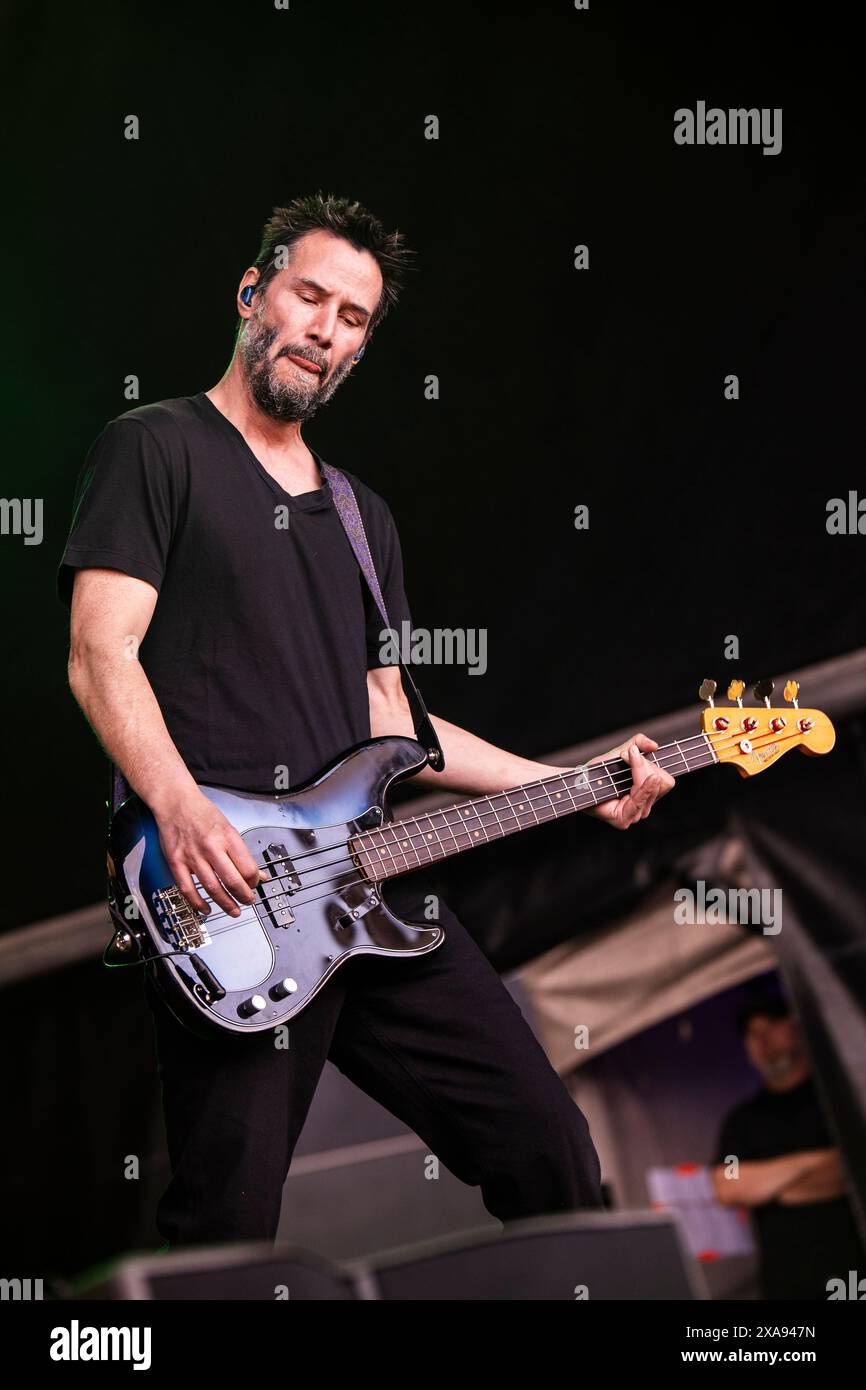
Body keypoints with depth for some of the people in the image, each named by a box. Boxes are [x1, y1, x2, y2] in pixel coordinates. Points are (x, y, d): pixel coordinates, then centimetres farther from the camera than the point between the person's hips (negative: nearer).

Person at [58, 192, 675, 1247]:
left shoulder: (362, 514, 25)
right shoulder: (155, 450, 4)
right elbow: (101, 655, -7)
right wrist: (181, 810, -24)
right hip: (224, 894, -6)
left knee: (551, 1153, 4)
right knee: (226, 1225, -5)